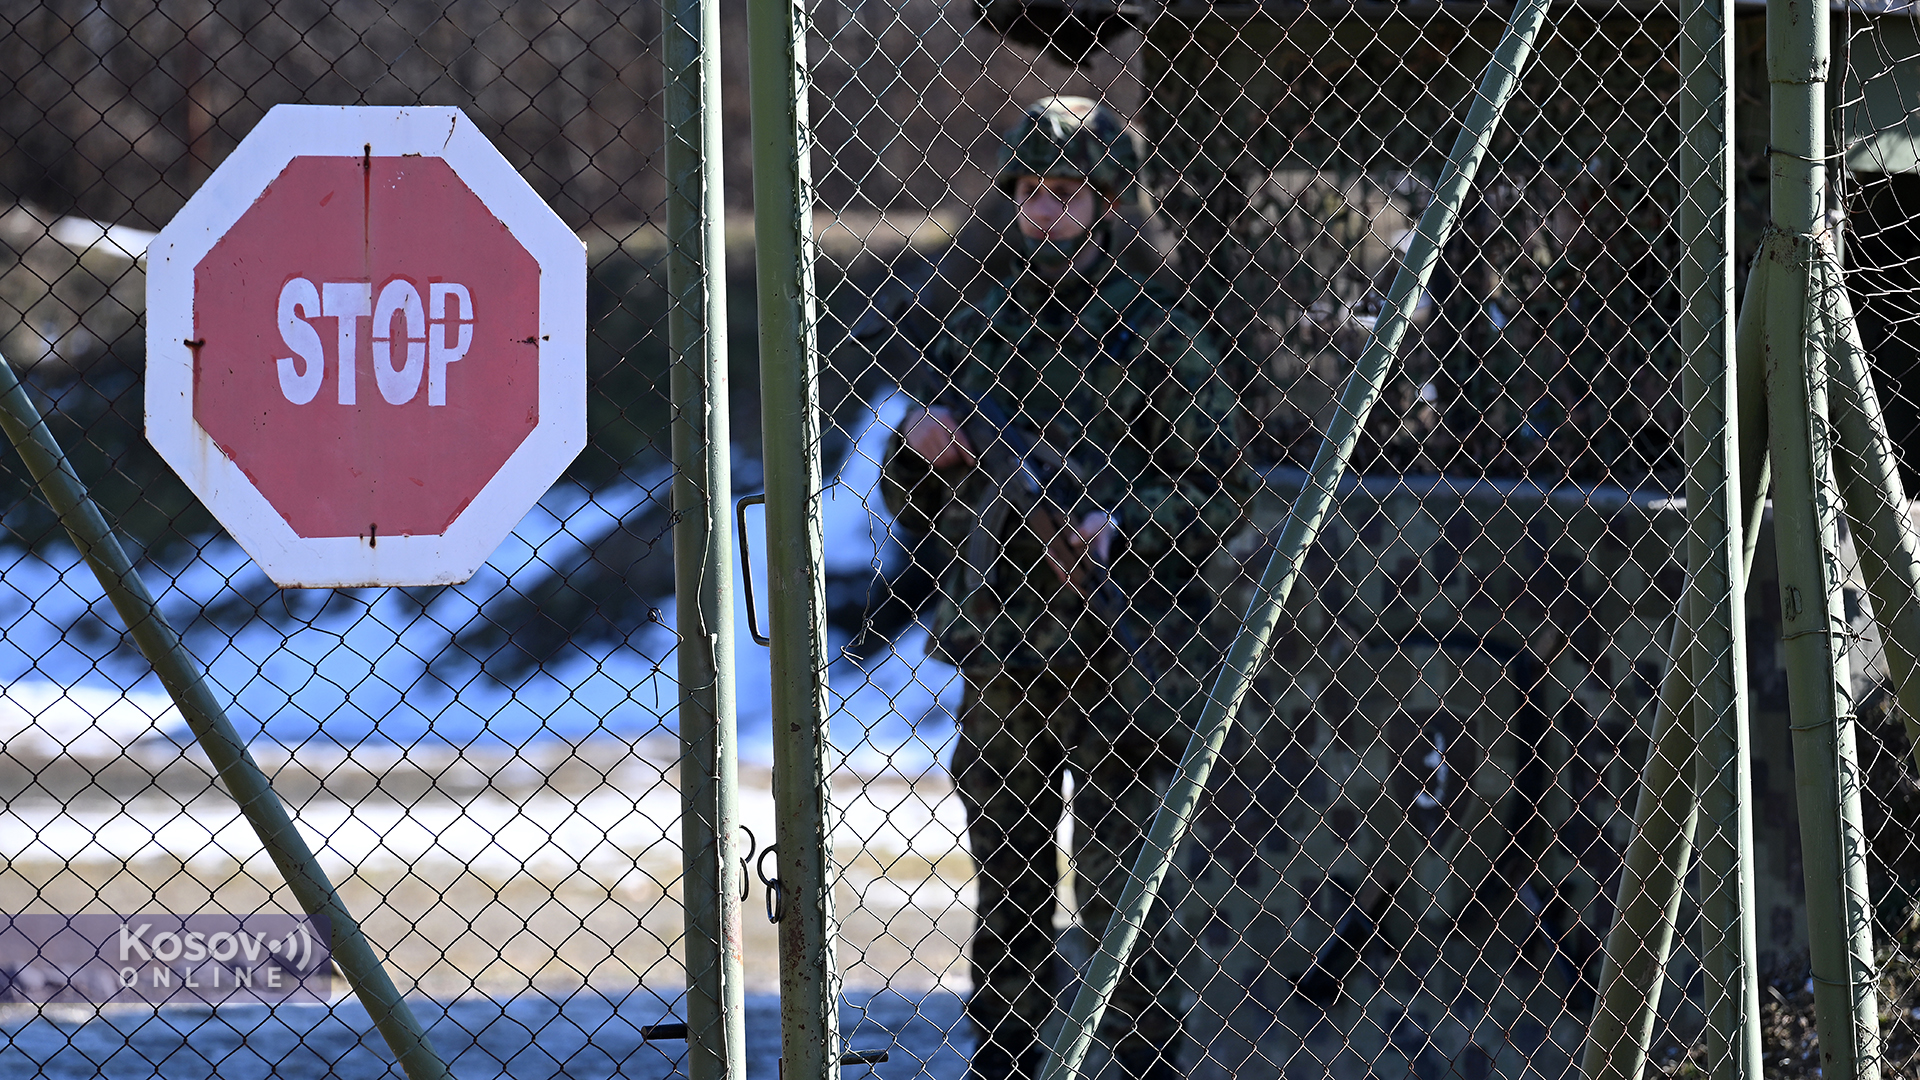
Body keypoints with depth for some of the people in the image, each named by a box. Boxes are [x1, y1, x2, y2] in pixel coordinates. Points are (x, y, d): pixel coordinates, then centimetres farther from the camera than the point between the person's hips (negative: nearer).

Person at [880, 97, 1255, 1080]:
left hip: (1116, 661, -5)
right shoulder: (972, 337, 10)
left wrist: (1122, 529, -20)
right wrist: (920, 453, -7)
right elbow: (916, 510, 15)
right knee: (1007, 888, 11)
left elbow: (1223, 496, -4)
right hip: (1000, 659, 5)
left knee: (1115, 890, -5)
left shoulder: (1156, 341, -4)